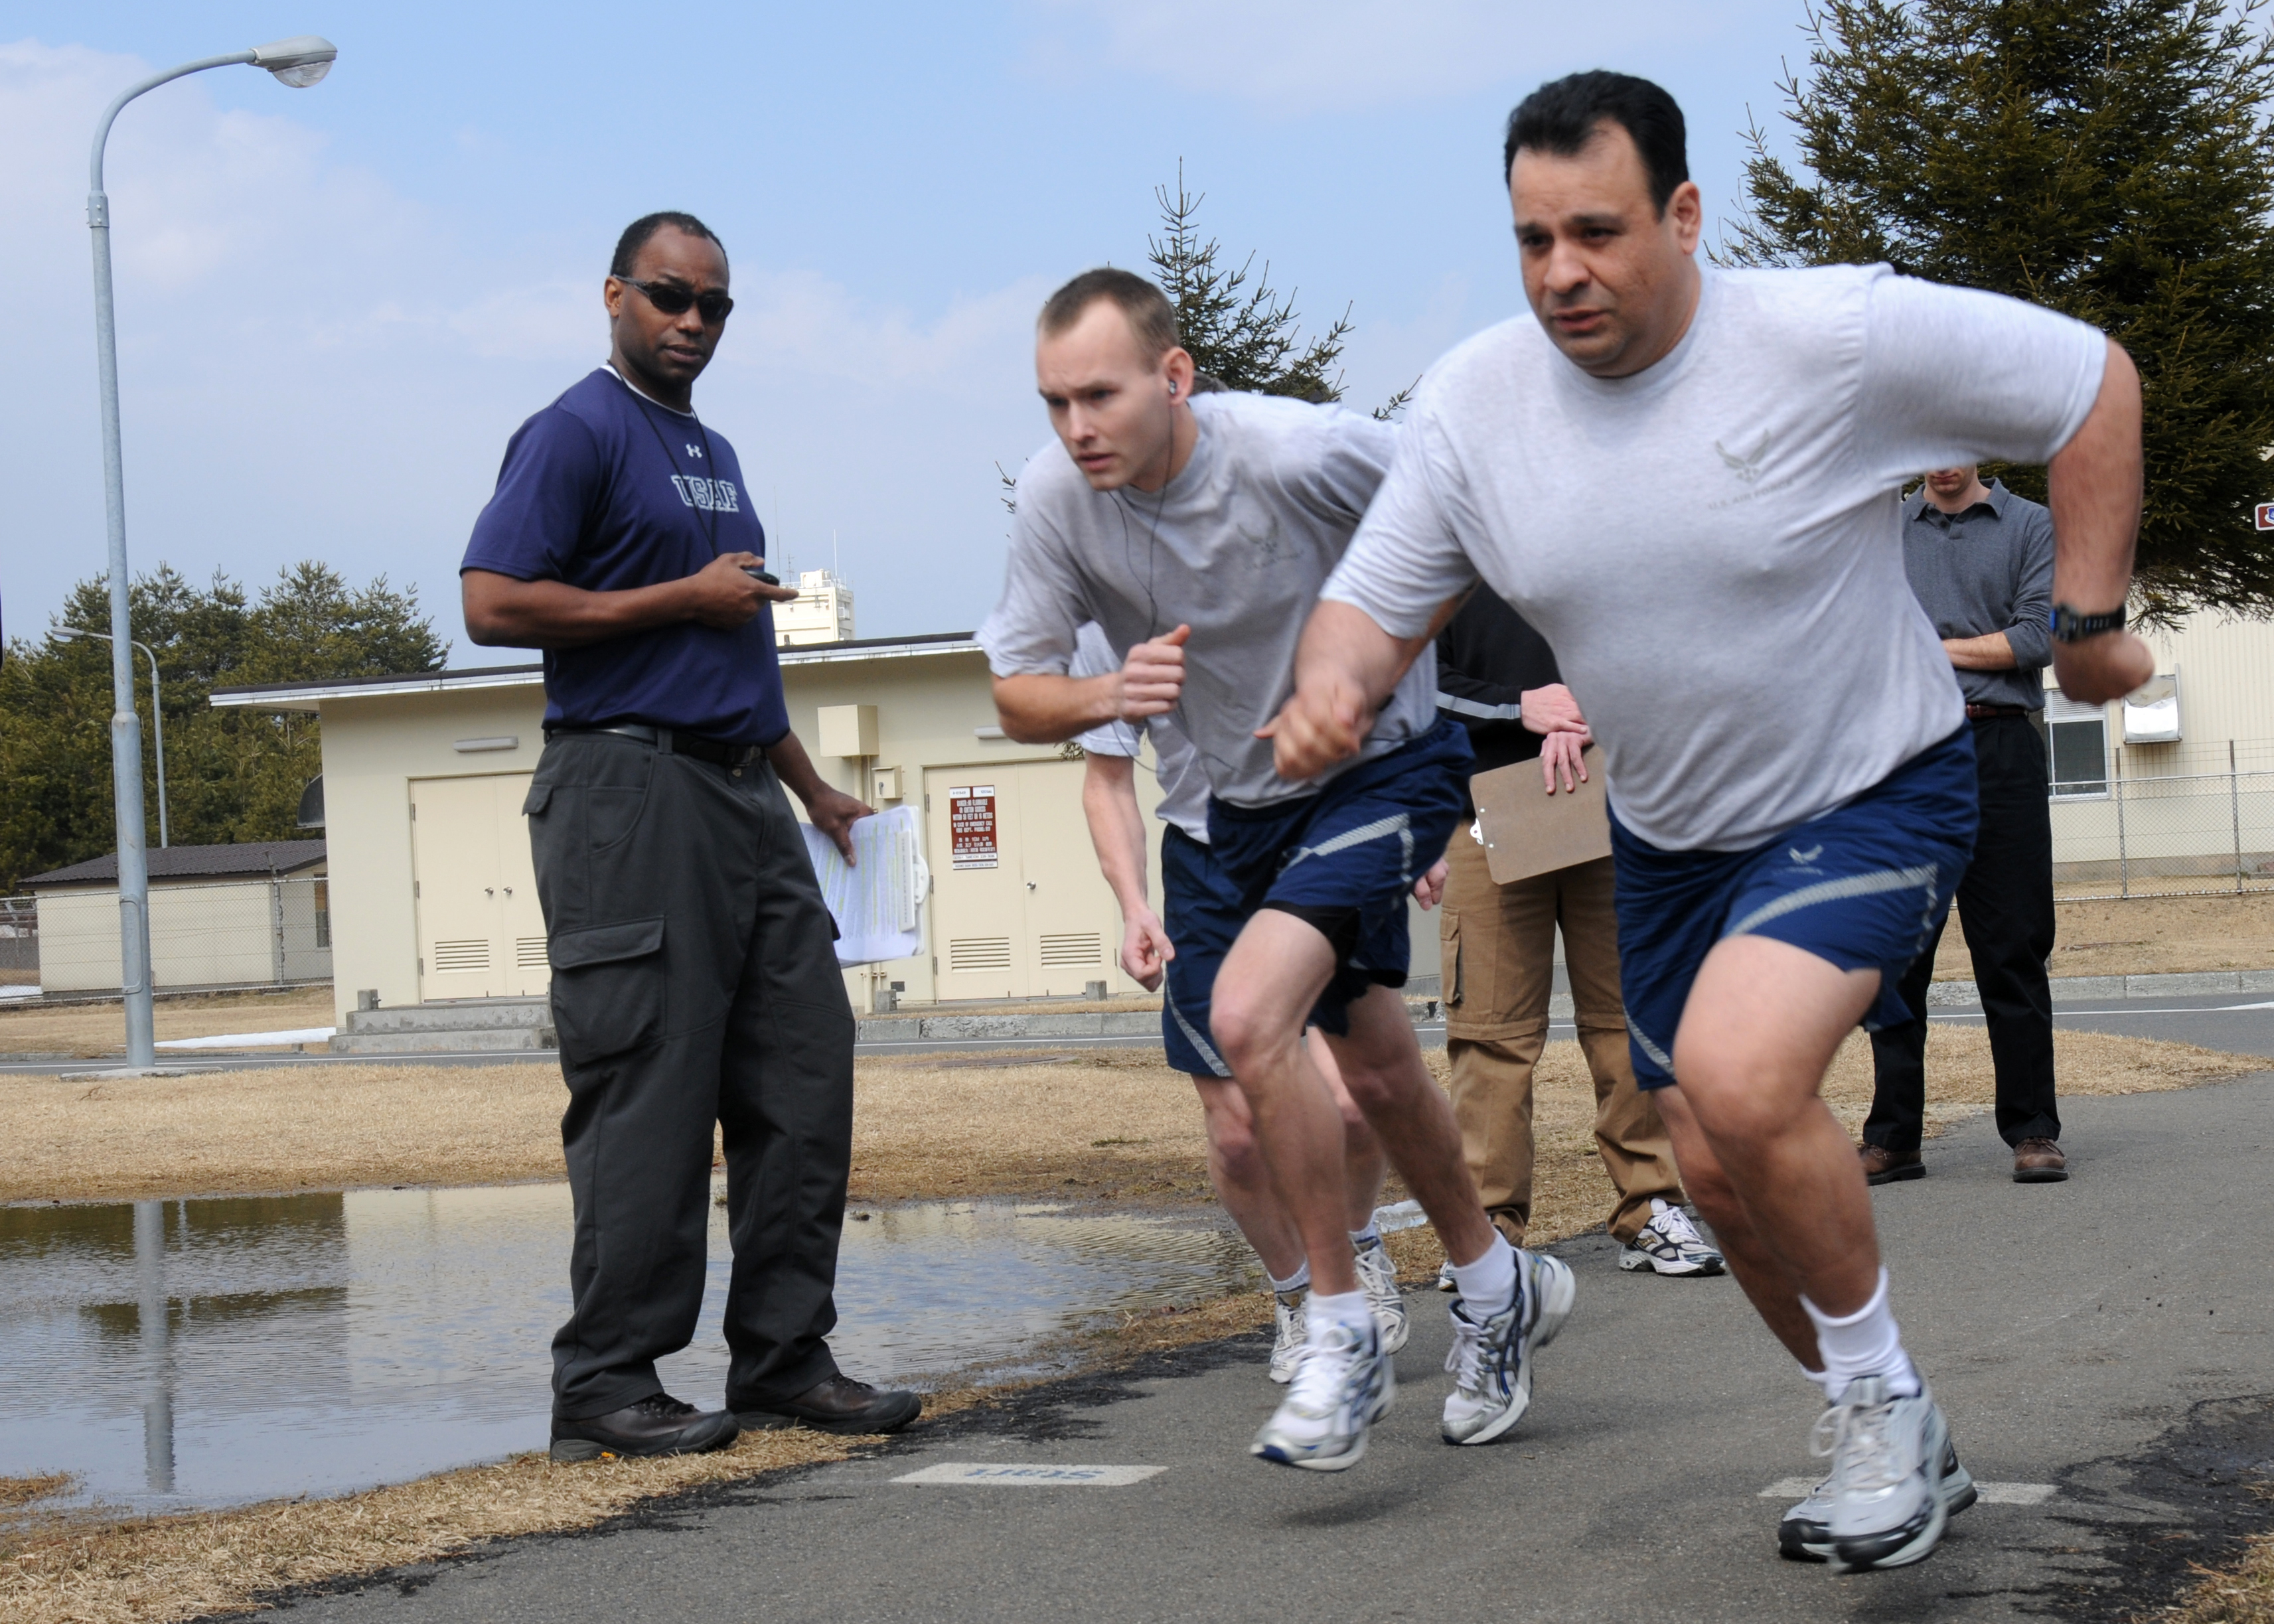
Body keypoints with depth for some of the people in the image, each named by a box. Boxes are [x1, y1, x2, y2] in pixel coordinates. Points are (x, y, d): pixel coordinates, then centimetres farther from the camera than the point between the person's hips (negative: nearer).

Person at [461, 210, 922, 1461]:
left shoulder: (713, 453, 23)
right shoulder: (576, 431, -4)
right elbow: (494, 603, -15)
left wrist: (812, 786, 29)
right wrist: (686, 597, -12)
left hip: (743, 796, 9)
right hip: (630, 793, -9)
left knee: (803, 1078, 5)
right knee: (649, 1096, -9)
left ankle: (782, 1359, 12)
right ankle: (604, 1389, -3)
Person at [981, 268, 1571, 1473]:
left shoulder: (1303, 451, -29)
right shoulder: (1056, 494, -16)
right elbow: (1016, 694, -8)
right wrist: (1111, 696, -29)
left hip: (1384, 766, -6)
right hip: (1249, 804, 6)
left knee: (1247, 1018, -25)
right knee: (1376, 1070, 17)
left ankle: (1342, 1335, -10)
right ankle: (1499, 1291, 42)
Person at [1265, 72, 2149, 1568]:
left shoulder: (1831, 337, -23)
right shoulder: (1475, 401, -11)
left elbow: (2092, 384, -11)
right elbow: (1376, 604, -4)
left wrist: (2088, 618, -9)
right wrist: (1332, 691, -28)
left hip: (1872, 793, -6)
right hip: (1670, 832, 6)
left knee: (1740, 1078, -29)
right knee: (1723, 1175, 12)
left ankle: (1882, 1400, -5)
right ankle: (1900, 1449, 36)